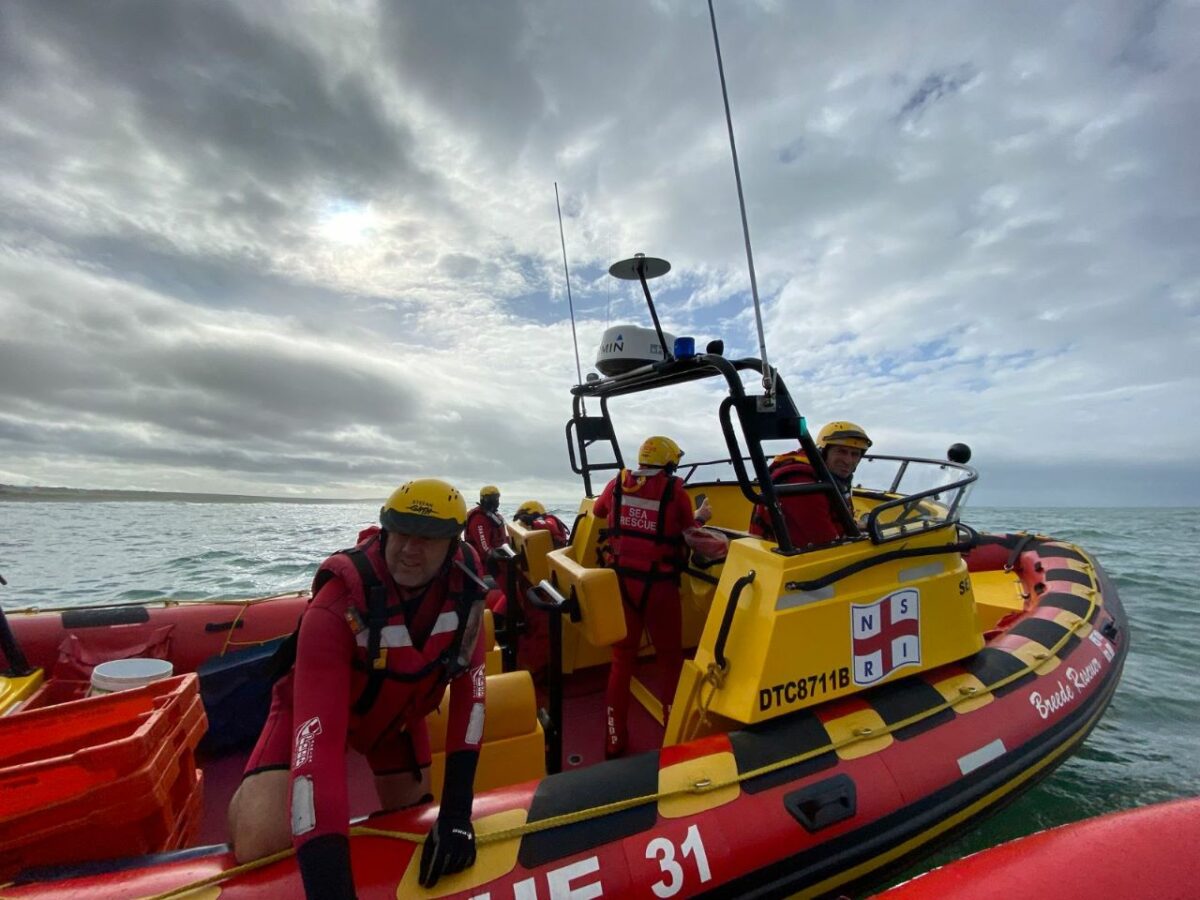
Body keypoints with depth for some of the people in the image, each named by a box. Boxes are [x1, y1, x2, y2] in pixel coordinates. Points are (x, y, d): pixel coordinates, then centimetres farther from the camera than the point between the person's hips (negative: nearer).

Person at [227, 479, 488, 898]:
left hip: (398, 712, 4)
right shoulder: (338, 607, -38)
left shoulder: (464, 583, -28)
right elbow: (318, 735, -42)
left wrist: (456, 811, -26)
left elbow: (469, 686, -22)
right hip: (315, 710, -3)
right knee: (260, 844, -21)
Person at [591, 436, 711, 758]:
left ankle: (614, 740, 26)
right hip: (658, 585, -3)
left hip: (621, 581, 4)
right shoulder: (674, 491, -11)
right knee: (670, 658, 17)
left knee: (623, 657, 18)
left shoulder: (617, 485, 0)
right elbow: (688, 534, 1)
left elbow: (598, 511, 20)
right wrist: (701, 517, 20)